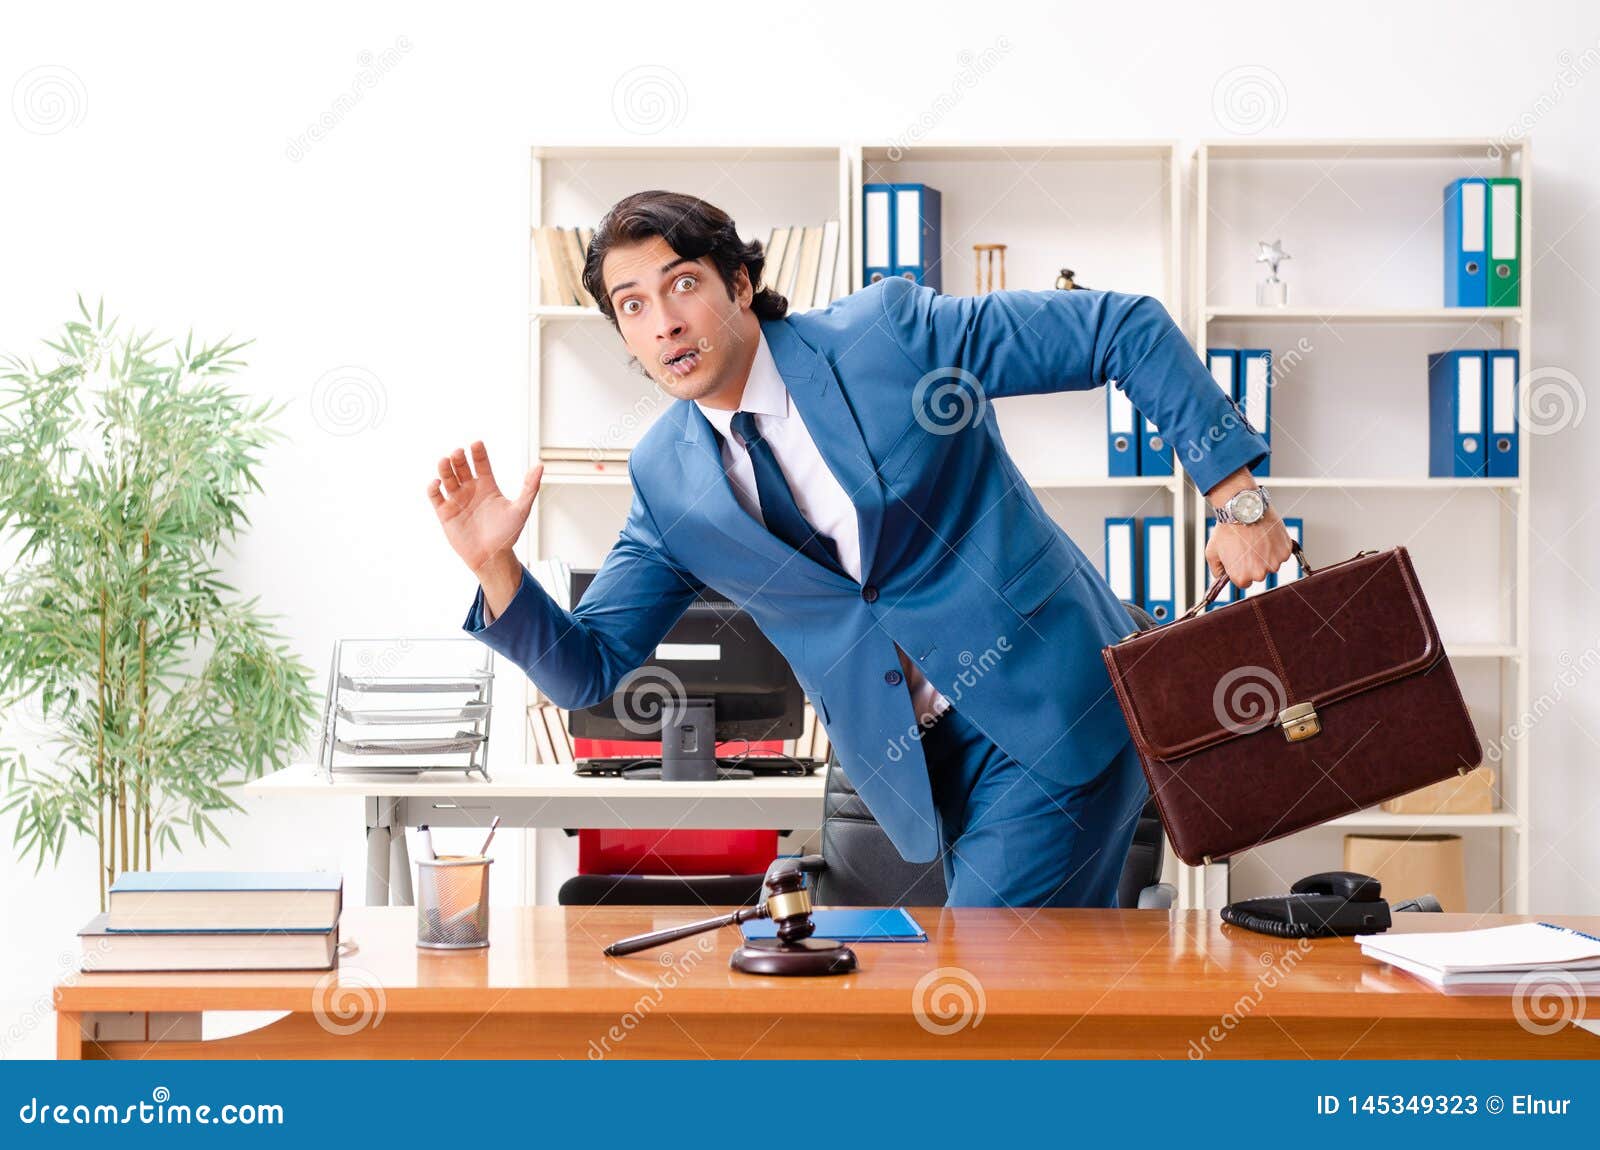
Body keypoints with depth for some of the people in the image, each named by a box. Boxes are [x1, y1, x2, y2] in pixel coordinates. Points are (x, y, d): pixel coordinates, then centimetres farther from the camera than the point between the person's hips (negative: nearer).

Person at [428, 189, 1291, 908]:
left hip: (1058, 709, -5)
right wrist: (494, 566, -12)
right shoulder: (666, 480, 3)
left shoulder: (889, 330, -11)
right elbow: (588, 670, 6)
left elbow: (1129, 330, -8)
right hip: (931, 769, 5)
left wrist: (1235, 495, -13)